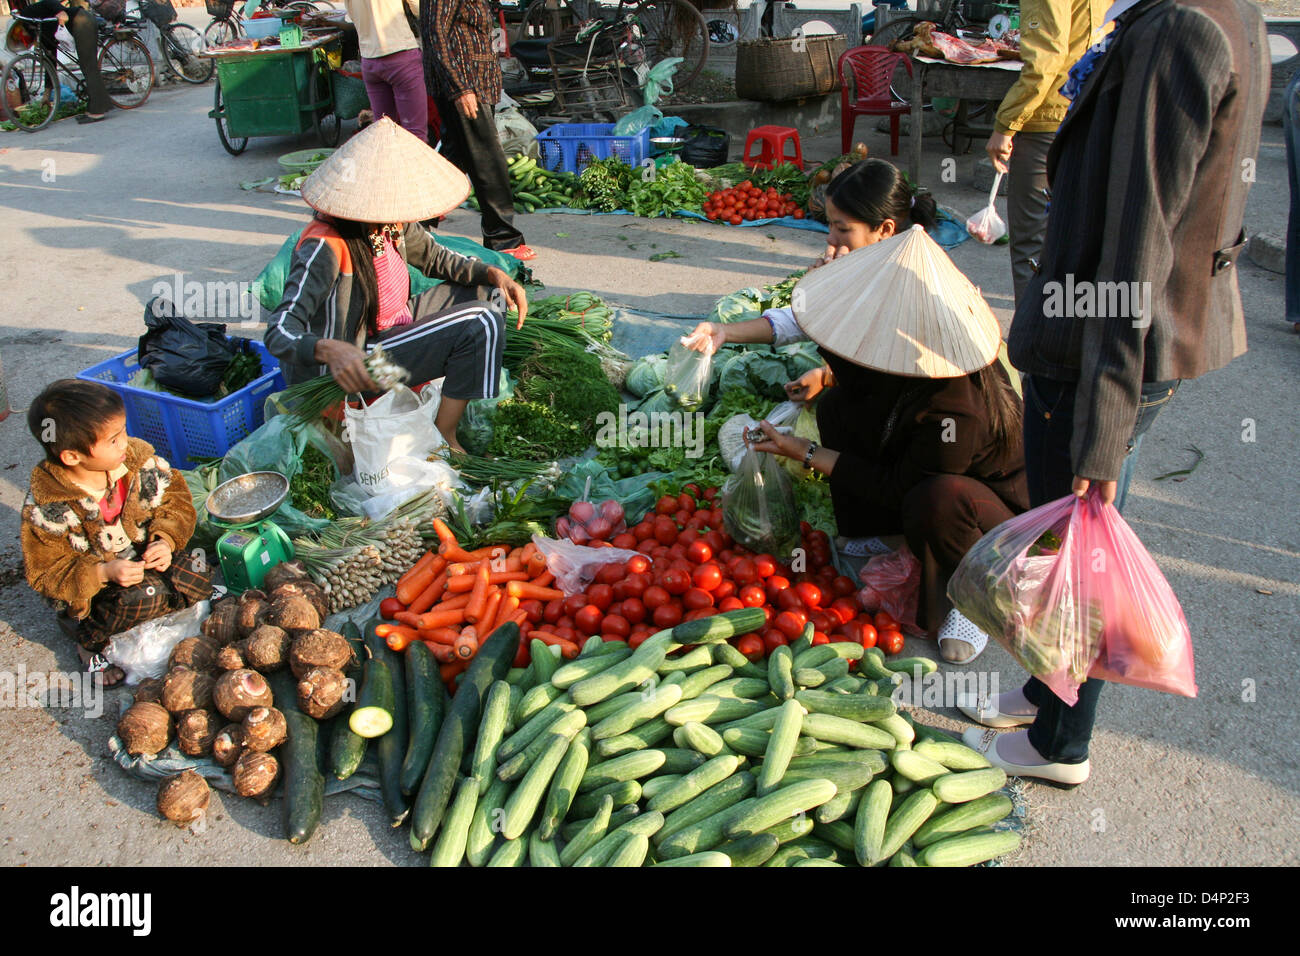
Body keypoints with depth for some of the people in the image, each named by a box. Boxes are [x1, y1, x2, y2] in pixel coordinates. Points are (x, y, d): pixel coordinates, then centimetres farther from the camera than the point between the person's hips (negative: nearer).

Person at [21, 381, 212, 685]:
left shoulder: (138, 457, -12)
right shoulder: (46, 507, -22)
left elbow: (176, 499, 0)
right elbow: (46, 574, -15)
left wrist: (166, 540, -19)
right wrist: (103, 573, -31)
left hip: (146, 558, 5)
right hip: (91, 588, -4)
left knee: (196, 578, -21)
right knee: (142, 598, -33)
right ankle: (89, 636, -3)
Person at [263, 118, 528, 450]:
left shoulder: (393, 224, -5)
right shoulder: (325, 248, -29)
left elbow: (435, 257, 13)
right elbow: (279, 332, -36)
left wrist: (494, 274, -3)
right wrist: (330, 350, -57)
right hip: (355, 361, -9)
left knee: (488, 294, 9)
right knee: (481, 324, -20)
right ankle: (443, 439, -9)